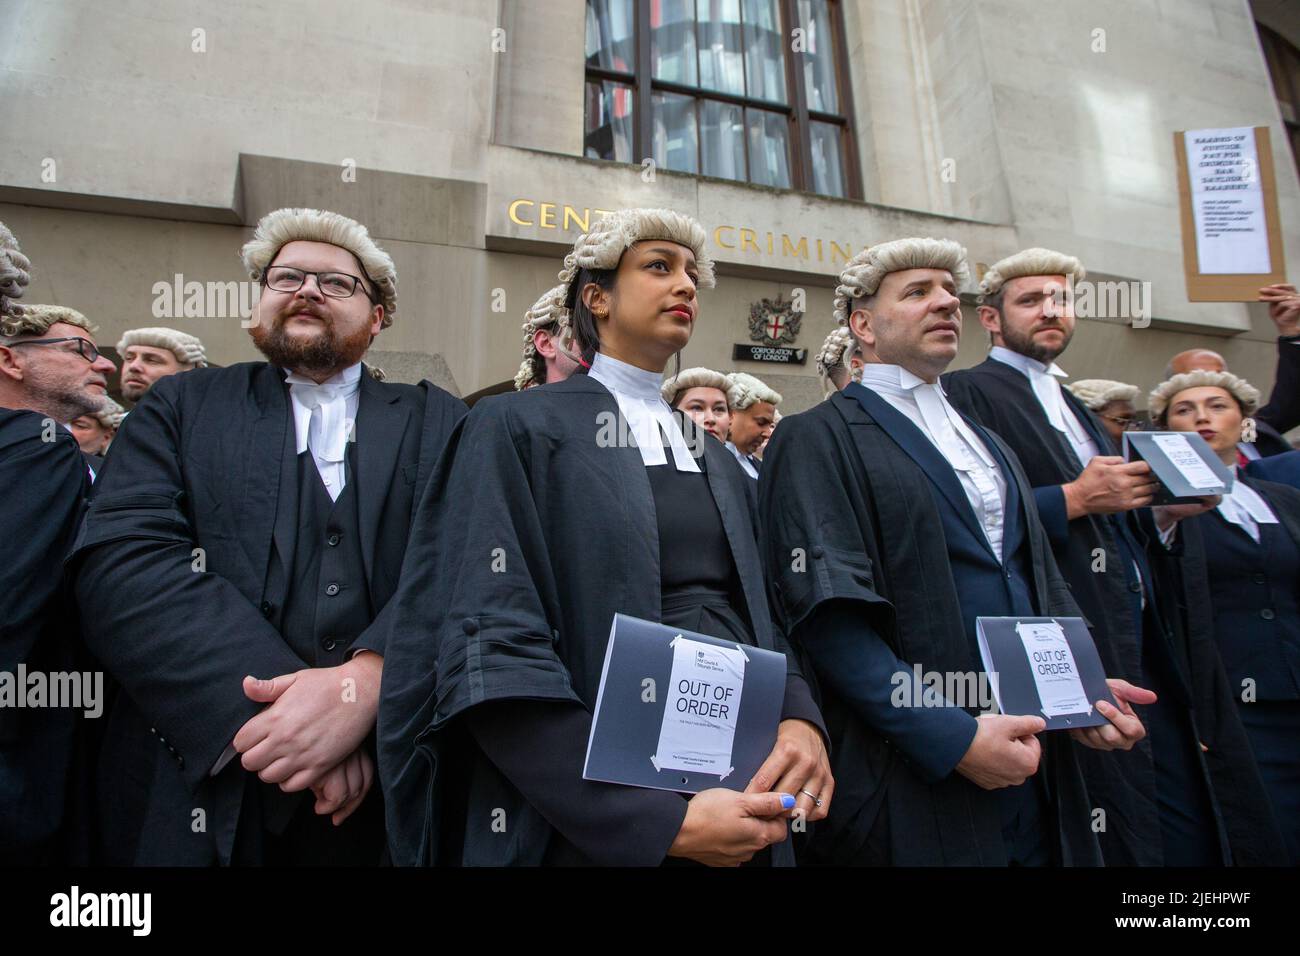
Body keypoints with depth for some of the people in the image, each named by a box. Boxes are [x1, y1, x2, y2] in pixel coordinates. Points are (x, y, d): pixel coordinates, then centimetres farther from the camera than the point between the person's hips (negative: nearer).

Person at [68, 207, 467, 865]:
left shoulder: (440, 424, 6)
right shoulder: (182, 407, 7)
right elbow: (123, 562, -8)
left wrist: (365, 684, -25)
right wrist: (255, 707, -21)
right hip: (203, 791, 0)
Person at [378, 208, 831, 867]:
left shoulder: (717, 460, 12)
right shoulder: (516, 427, -7)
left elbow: (758, 614, 9)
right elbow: (490, 658, -16)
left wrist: (799, 717, -11)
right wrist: (662, 823, -21)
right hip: (595, 823, -5)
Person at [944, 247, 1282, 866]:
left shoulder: (1075, 408, 23)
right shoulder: (969, 394, -4)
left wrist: (1165, 513, 6)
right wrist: (1074, 498, -16)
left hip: (1145, 643, 8)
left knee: (1193, 828, 10)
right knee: (1112, 837, -2)